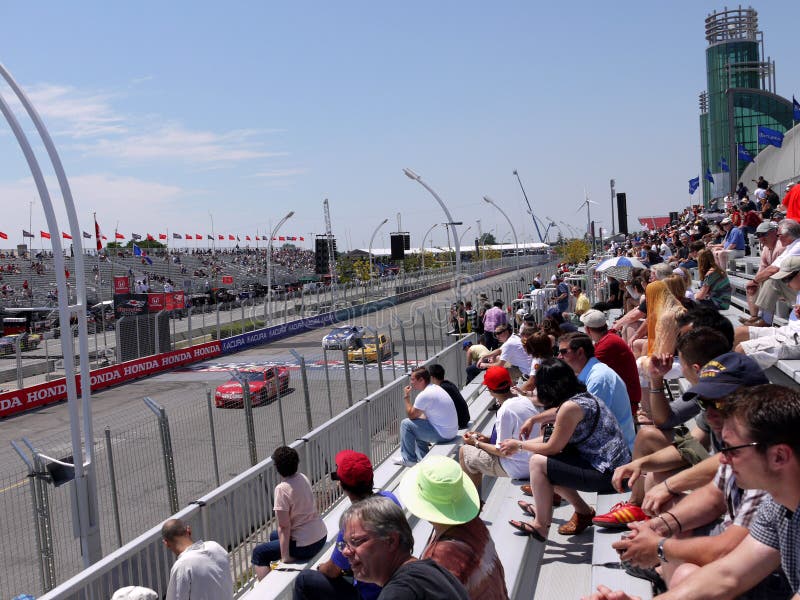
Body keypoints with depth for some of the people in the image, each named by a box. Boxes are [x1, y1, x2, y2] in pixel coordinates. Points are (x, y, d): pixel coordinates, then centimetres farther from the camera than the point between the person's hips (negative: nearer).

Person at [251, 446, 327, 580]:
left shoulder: (282, 489, -21)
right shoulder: (303, 478, 0)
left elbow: (284, 527, -19)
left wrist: (285, 557, -13)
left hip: (305, 546, -8)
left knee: (258, 553, 8)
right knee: (273, 536, 30)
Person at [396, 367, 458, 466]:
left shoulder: (424, 395, -21)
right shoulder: (435, 388, 9)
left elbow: (411, 415, -10)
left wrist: (406, 397, -1)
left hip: (443, 435, -10)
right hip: (451, 431, 10)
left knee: (405, 424, -4)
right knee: (417, 425, 27)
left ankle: (409, 459, 8)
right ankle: (423, 459, 27)